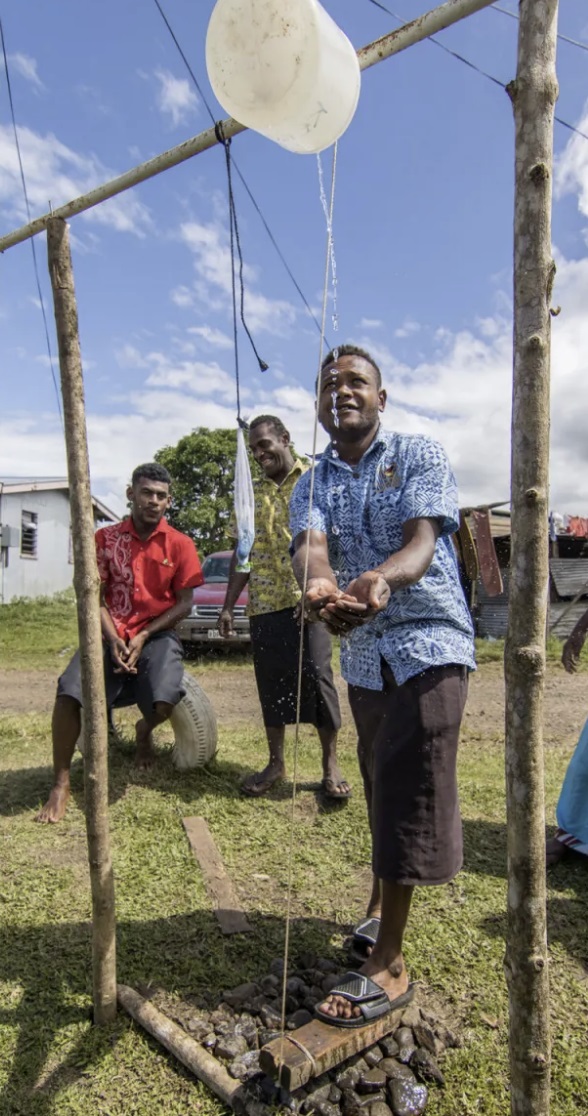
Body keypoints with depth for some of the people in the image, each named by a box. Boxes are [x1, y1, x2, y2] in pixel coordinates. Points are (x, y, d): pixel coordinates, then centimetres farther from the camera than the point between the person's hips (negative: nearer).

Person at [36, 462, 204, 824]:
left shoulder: (180, 544, -2)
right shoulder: (106, 538, 2)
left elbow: (184, 603, -2)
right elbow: (95, 598, 1)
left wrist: (144, 637, -12)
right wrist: (113, 640, -14)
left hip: (157, 636, -1)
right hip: (112, 634, 1)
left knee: (164, 700, -27)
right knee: (69, 692, -23)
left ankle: (144, 730, 14)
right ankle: (61, 785, -3)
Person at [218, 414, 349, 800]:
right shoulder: (252, 492, 15)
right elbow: (242, 552, 16)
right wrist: (228, 605, 11)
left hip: (308, 597, -4)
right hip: (264, 603, 4)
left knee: (317, 676, -3)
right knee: (271, 681, 8)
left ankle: (331, 764, 11)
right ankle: (276, 762, 22)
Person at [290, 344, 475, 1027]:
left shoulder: (419, 455, -3)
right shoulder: (311, 486, 7)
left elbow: (423, 537, -19)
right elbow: (310, 544, -15)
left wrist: (382, 578, -43)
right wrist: (319, 586, -40)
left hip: (428, 643, -4)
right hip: (362, 652, 4)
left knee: (409, 790, -6)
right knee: (380, 786, 16)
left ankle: (387, 964, 6)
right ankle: (383, 905, 37)